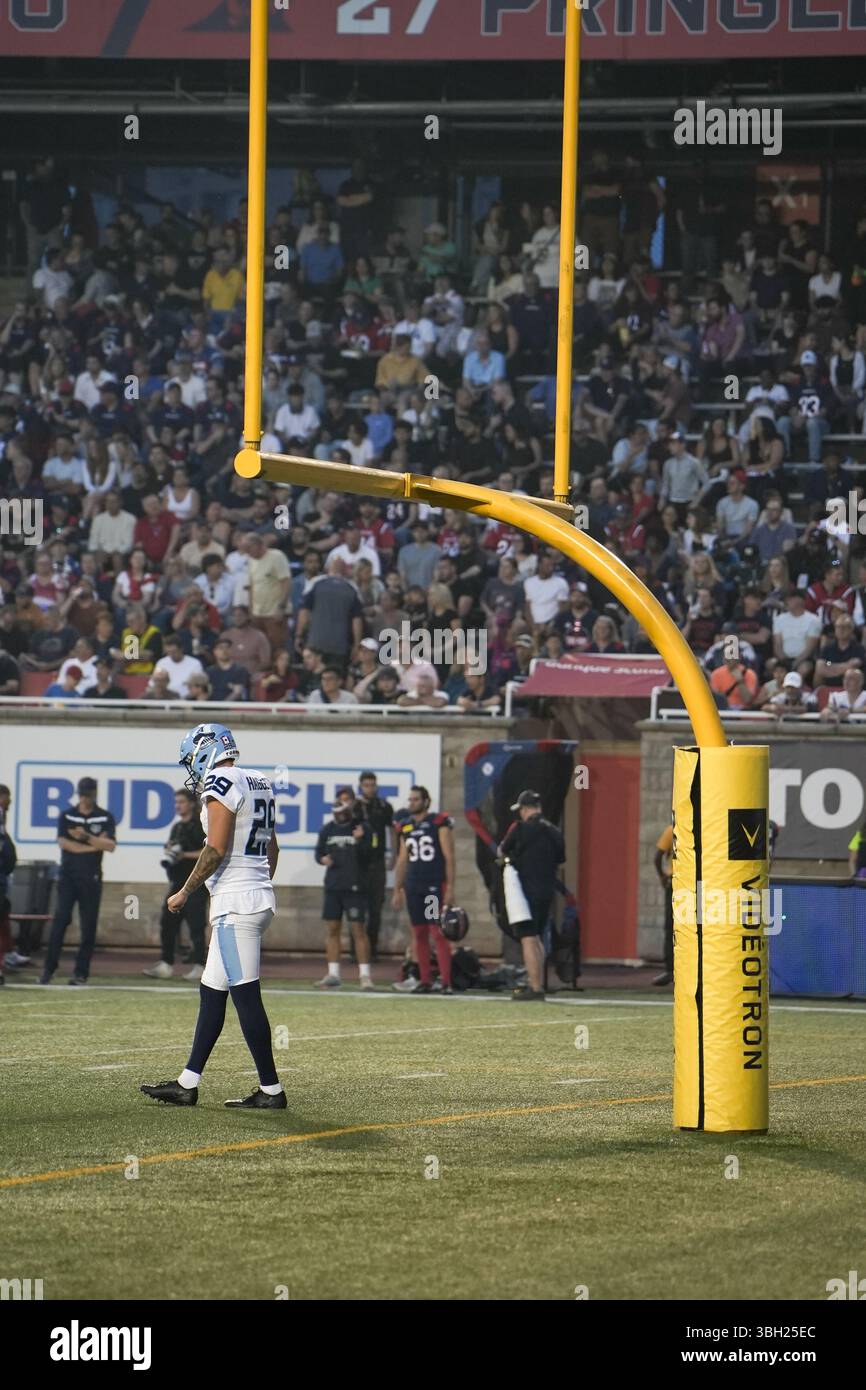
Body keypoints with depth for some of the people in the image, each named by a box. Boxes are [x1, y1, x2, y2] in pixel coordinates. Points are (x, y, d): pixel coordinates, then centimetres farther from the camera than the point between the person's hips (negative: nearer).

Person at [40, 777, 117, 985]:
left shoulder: (105, 818, 6)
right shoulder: (67, 816, 8)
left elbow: (111, 846, -5)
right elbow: (64, 843, -5)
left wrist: (87, 837, -17)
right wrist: (96, 845, -6)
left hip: (91, 877, 0)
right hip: (68, 876, 0)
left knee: (88, 925, -1)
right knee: (60, 920, -9)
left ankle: (81, 972, 2)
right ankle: (48, 970, -9)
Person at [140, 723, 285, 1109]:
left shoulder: (222, 784, -12)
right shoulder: (258, 785, 17)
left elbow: (216, 849, -18)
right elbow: (272, 849, 22)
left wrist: (185, 892, -10)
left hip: (235, 903, -10)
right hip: (260, 896, 10)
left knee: (246, 997, -7)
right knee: (212, 992, 14)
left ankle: (271, 1090, -6)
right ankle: (187, 1084, 17)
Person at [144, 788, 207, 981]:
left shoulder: (200, 826, -6)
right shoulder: (177, 827, 18)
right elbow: (168, 848, 28)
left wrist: (185, 855, -17)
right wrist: (169, 852, 5)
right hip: (177, 881, 8)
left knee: (196, 925, -8)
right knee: (167, 922, 4)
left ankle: (198, 965, -5)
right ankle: (166, 964, 8)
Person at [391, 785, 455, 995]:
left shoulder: (439, 823, -4)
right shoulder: (406, 826, 13)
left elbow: (449, 857, -6)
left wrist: (450, 888, -12)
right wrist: (397, 889, 15)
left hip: (435, 885, -6)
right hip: (413, 886, 6)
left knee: (438, 933, -10)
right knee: (419, 934, 6)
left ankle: (446, 982, -10)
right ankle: (425, 981, 11)